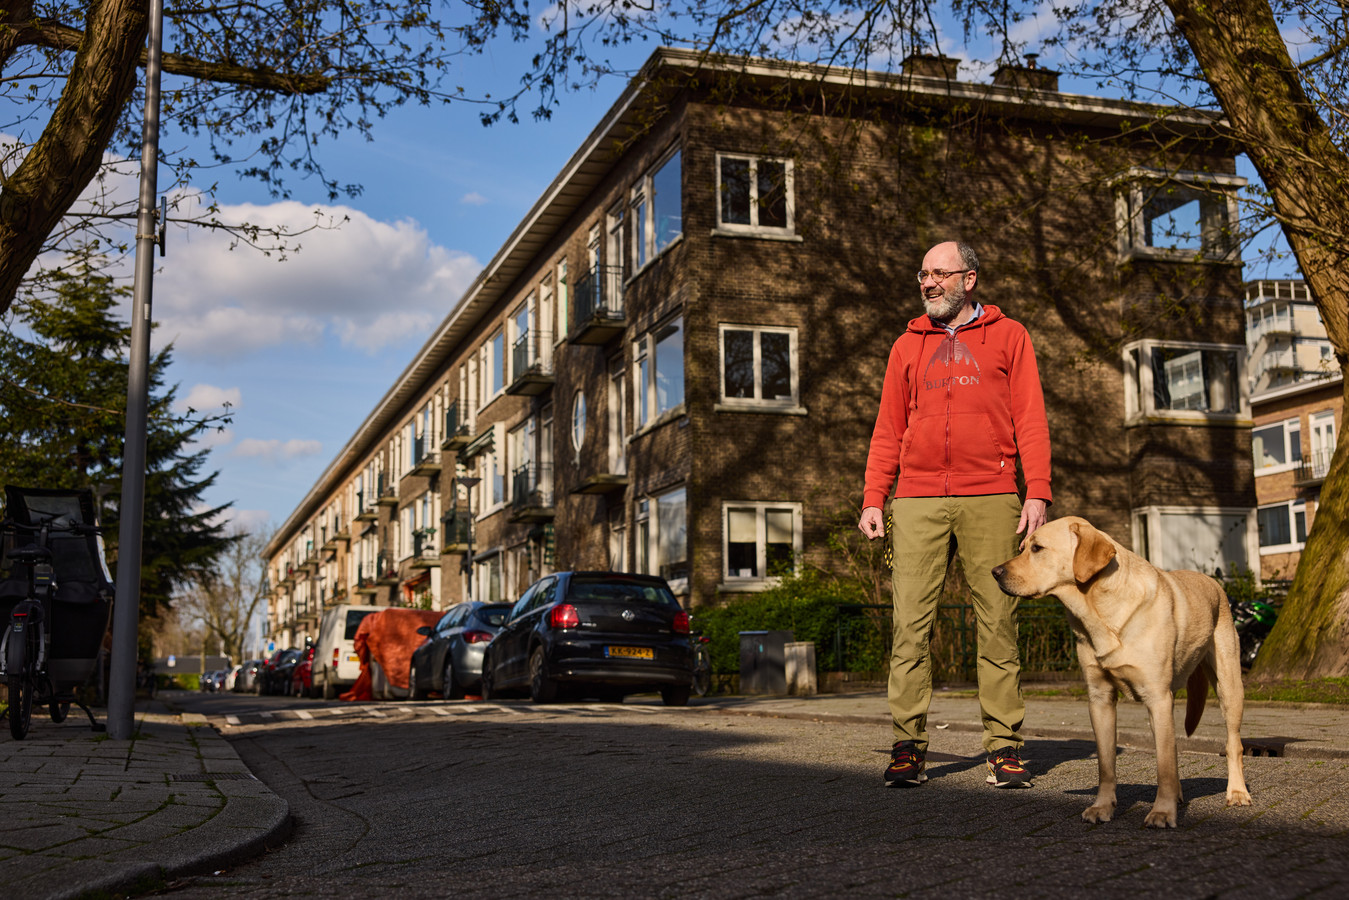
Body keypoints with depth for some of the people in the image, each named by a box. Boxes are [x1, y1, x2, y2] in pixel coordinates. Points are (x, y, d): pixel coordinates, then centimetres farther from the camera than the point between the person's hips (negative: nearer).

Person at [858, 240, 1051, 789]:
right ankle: (909, 746, 1)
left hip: (990, 498, -2)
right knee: (910, 624, -4)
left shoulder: (1008, 337, 12)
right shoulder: (908, 346, 18)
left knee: (998, 624, -1)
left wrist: (1038, 491, -6)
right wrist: (873, 499, 6)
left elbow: (1031, 420, 5)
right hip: (917, 501, 2)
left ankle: (1004, 748, 5)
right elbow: (888, 430, 16)